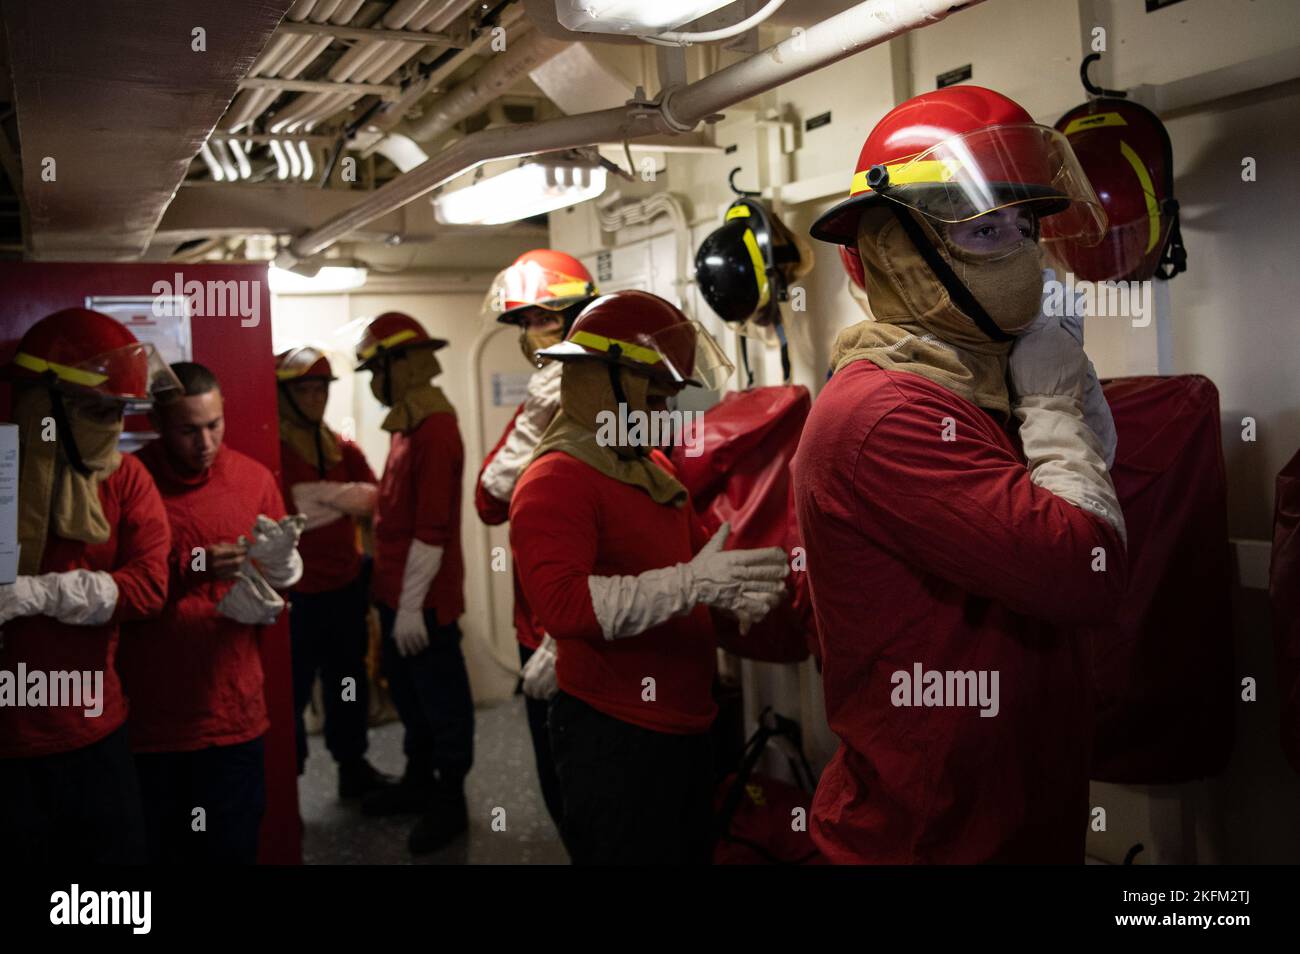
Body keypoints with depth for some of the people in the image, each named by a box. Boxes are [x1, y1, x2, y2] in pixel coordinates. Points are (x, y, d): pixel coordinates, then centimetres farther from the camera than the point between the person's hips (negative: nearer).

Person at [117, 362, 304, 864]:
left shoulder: (255, 479, 2)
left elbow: (283, 577, 8)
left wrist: (273, 579, -14)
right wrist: (188, 570, -18)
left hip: (234, 713, 2)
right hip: (146, 718, -1)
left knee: (233, 849, 9)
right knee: (154, 850, 10)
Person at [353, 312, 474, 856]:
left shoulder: (434, 430, -20)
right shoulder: (409, 423, 11)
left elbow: (432, 528, -23)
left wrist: (411, 605, -22)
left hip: (423, 599, -10)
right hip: (397, 591, 10)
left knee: (441, 698, 4)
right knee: (409, 692, 21)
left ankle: (449, 803, 18)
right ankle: (419, 782, 37)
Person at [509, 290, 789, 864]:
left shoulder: (652, 467, 12)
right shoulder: (555, 481, -18)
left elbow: (694, 551, 25)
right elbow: (562, 604, -32)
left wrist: (736, 591, 5)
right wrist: (691, 584, -34)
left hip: (685, 723, 9)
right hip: (613, 735, -9)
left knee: (694, 851, 21)